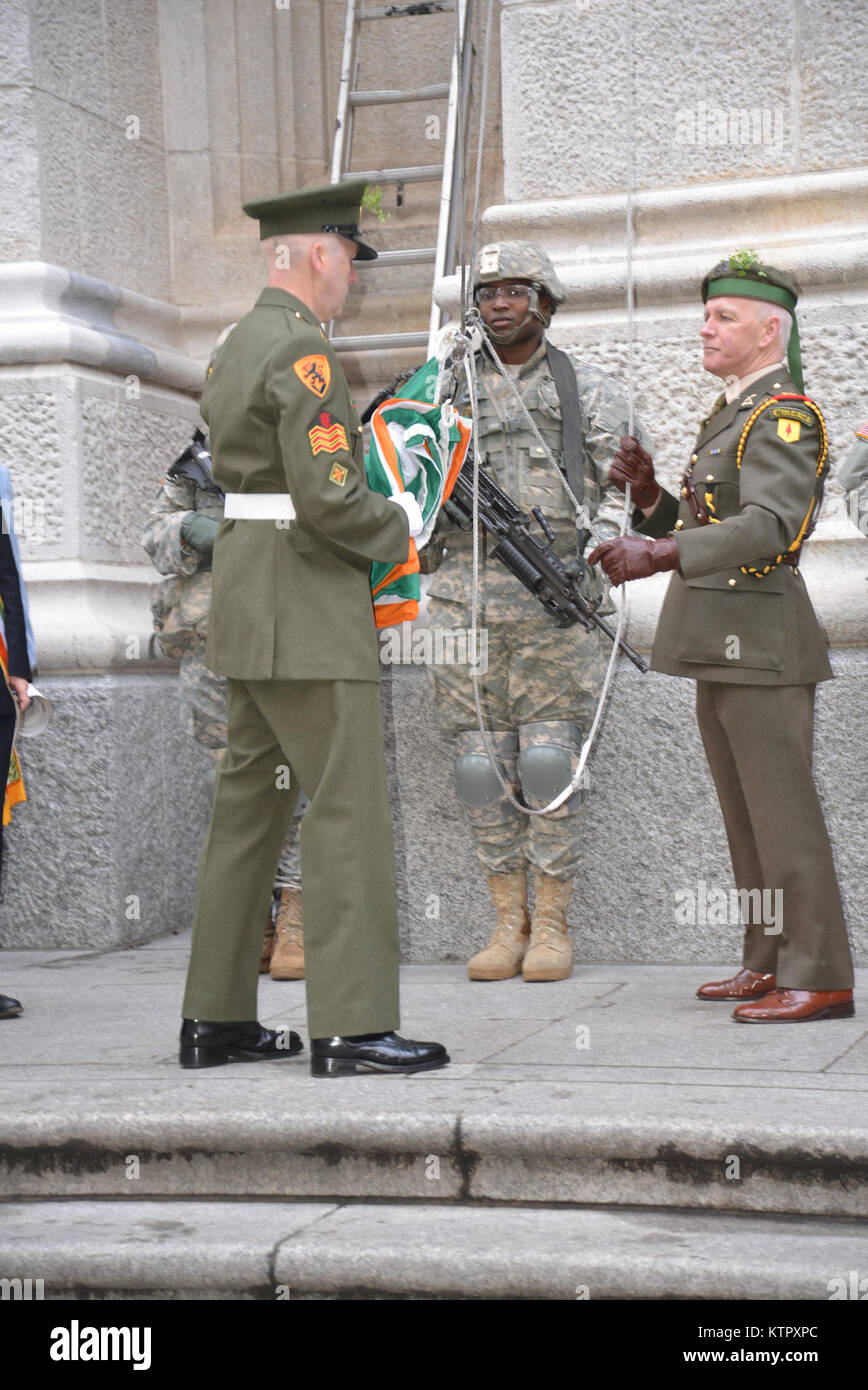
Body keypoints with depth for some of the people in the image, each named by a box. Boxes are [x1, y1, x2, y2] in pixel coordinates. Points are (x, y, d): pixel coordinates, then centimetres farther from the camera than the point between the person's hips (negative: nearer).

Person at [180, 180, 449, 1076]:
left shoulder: (235, 349, 16)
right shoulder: (301, 352, -14)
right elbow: (327, 497, -22)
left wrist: (374, 514, 15)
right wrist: (396, 525, -3)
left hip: (247, 600, 10)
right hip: (306, 607, -10)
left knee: (249, 802, 12)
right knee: (348, 807, -7)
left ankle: (215, 1018, 17)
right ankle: (351, 1027, -6)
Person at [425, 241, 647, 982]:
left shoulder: (589, 388, 7)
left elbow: (624, 488, 4)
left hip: (554, 593, -2)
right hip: (464, 591, 3)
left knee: (550, 757, -5)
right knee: (482, 758, 2)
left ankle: (551, 926, 5)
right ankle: (507, 923, 11)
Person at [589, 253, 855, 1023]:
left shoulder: (784, 417, -12)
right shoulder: (733, 415, 20)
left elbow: (768, 526, -28)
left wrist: (659, 554, -38)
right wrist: (649, 494, 2)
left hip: (762, 643, -10)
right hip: (723, 647, 10)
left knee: (784, 811, -7)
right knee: (747, 814, 13)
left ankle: (819, 978, -2)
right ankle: (771, 964, 21)